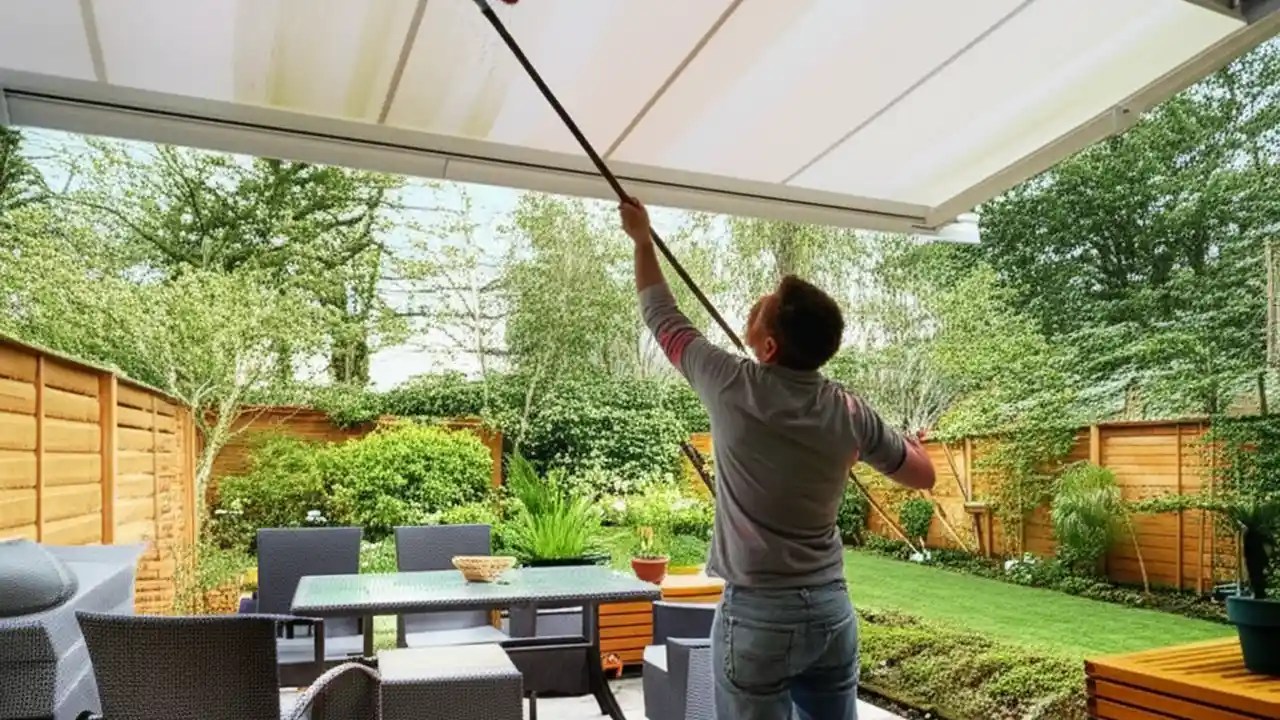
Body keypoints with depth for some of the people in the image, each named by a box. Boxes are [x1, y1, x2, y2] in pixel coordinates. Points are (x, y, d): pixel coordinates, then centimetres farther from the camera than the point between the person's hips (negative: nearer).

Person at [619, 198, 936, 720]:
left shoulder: (732, 387, -12)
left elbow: (662, 317, 3)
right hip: (832, 609, 5)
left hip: (756, 613, -4)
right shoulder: (850, 414, -2)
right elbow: (922, 476, 13)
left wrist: (641, 239, 17)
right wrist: (912, 445, 36)